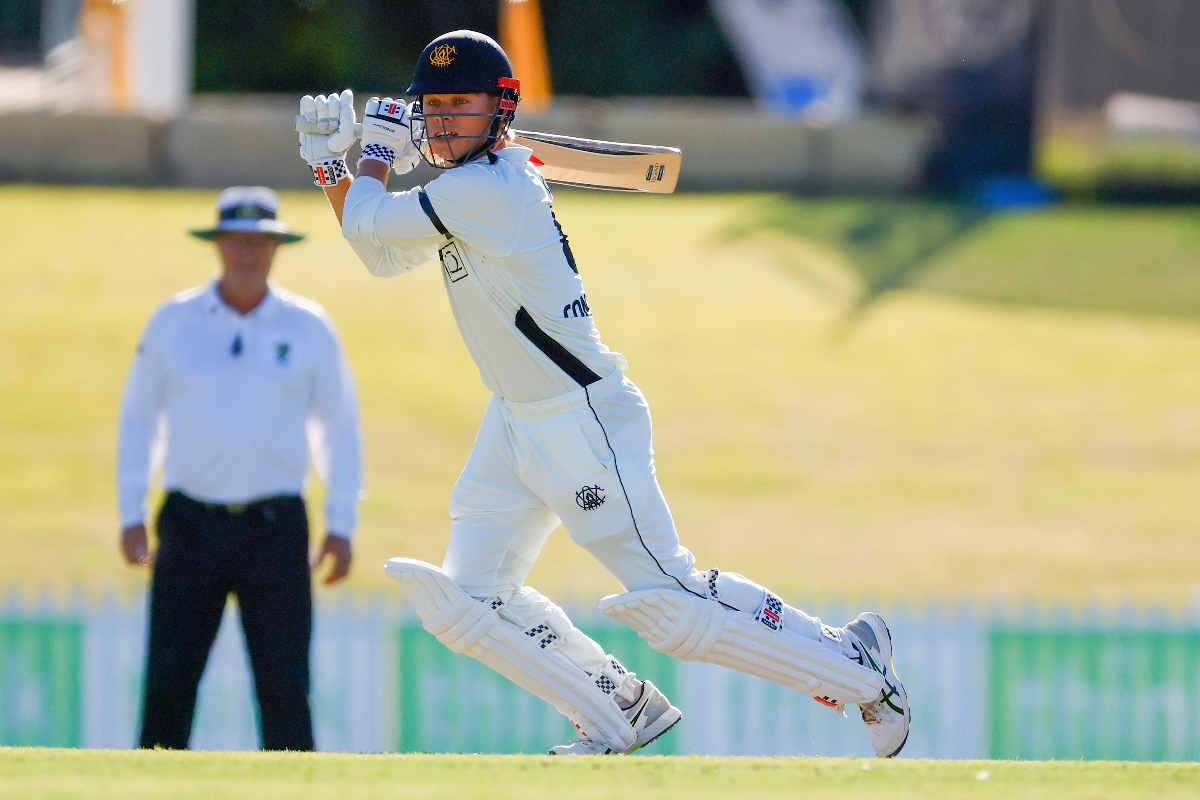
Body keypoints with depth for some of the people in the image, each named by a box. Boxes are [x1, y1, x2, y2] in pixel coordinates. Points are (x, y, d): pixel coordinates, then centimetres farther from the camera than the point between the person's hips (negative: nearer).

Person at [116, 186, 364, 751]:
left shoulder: (308, 328, 6)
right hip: (191, 525, 0)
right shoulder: (173, 322, 6)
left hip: (275, 529, 0)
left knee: (285, 683, -4)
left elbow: (339, 424, 12)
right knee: (167, 681, -4)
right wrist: (131, 513, 7)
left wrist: (342, 524, 7)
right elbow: (138, 416, 12)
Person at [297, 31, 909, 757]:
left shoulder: (486, 191, -22)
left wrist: (380, 153, 3)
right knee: (469, 604, 8)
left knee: (669, 603, -9)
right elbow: (382, 255, 18)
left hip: (585, 422, -10)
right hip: (517, 425, 10)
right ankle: (622, 713, 18)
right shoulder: (463, 192, 9)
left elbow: (368, 222, -15)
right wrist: (330, 163, 9)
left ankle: (854, 663, 5)